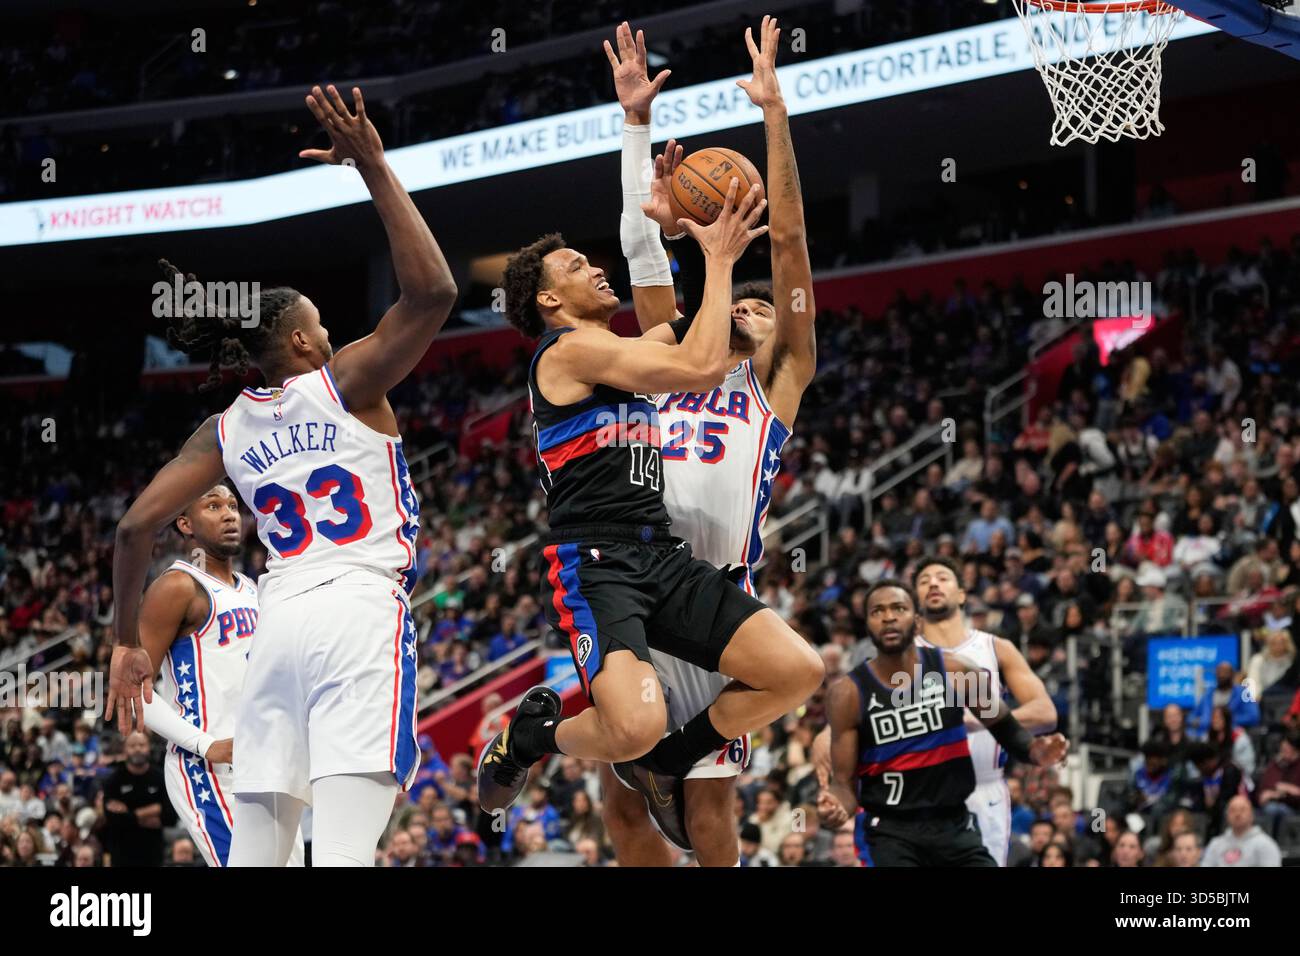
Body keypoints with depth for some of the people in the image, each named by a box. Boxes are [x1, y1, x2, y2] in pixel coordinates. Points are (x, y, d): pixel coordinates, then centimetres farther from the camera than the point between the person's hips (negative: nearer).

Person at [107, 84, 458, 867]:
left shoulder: (227, 430, 16)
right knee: (344, 850, -17)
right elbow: (434, 292, -6)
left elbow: (136, 526, 11)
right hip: (360, 613, -5)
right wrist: (374, 169, -4)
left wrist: (128, 643, 21)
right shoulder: (346, 381, 3)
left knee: (256, 852, 7)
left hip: (282, 625, 5)